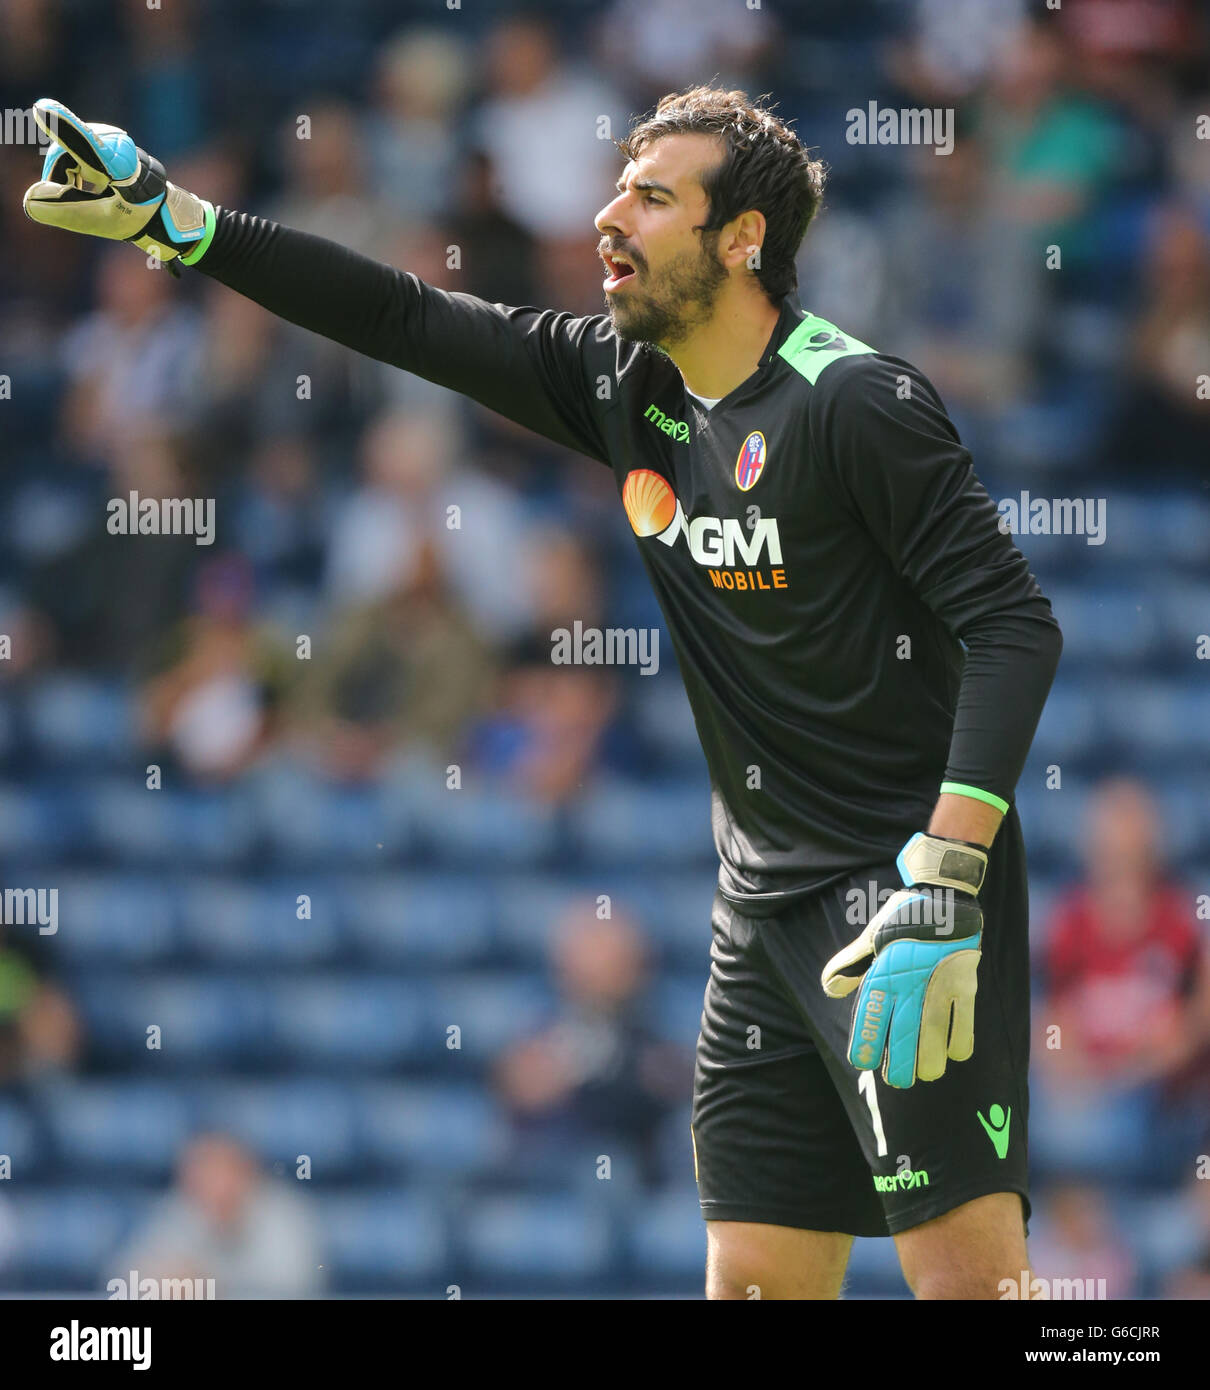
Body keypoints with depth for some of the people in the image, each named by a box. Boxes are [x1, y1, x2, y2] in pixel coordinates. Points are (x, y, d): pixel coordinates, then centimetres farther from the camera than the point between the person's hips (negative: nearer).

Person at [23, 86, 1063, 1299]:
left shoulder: (854, 401, -12)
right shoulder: (619, 382, 9)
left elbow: (1015, 625, -17)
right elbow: (402, 322, 14)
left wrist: (944, 883, -25)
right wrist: (166, 217, 9)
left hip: (904, 881, -8)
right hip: (765, 902, 8)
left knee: (962, 1269, -17)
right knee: (755, 1281, 5)